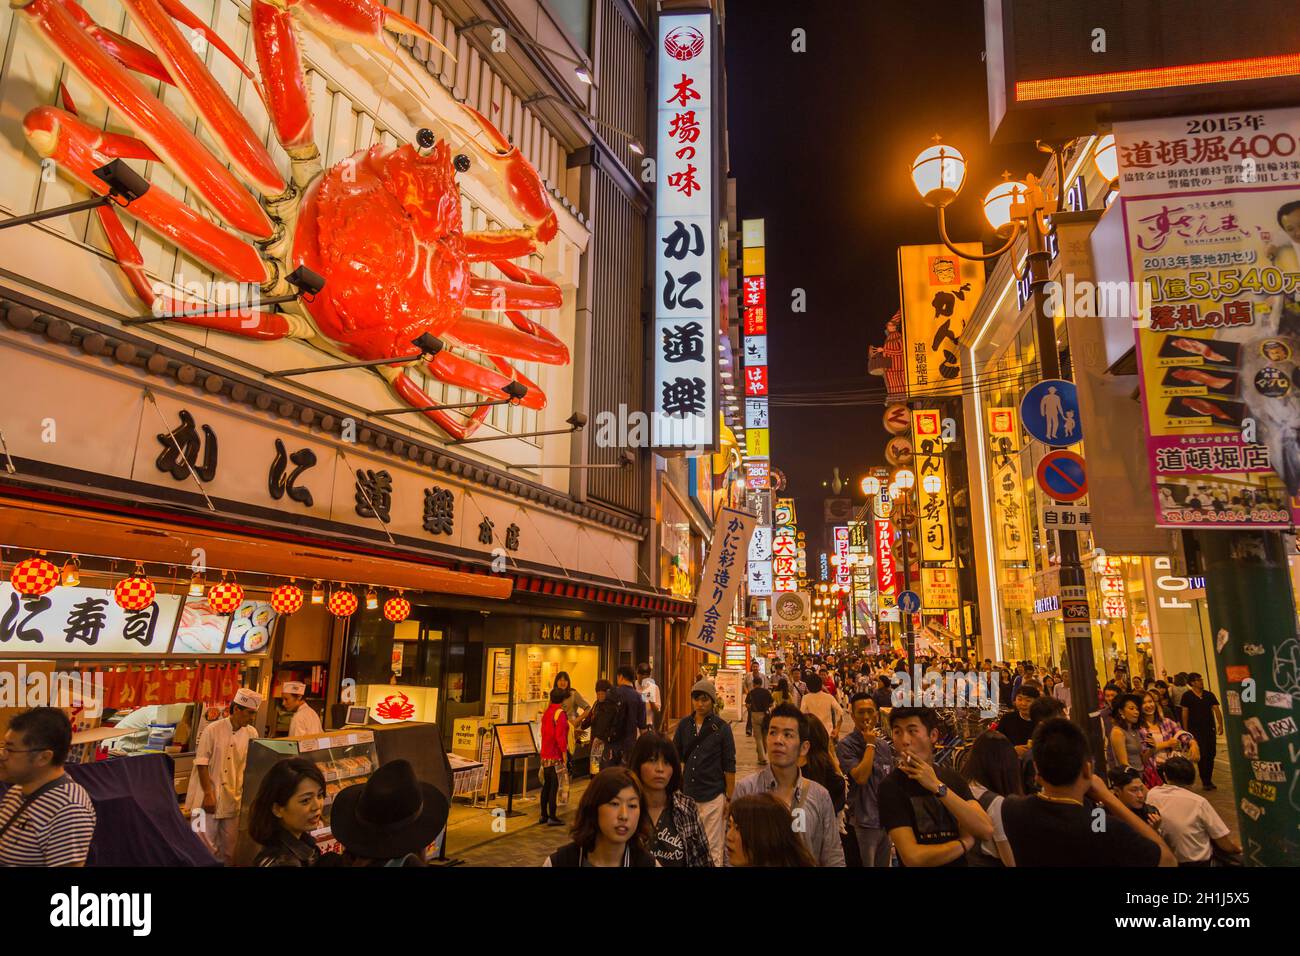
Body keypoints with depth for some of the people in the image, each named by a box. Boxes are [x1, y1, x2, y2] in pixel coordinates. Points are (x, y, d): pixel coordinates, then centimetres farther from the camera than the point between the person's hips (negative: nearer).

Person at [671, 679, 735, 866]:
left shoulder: (722, 728, -5)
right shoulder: (684, 725, 4)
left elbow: (729, 766, -2)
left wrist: (729, 798, -3)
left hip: (713, 796, -3)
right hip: (687, 794, 3)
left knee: (712, 849, 1)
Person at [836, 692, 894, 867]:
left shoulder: (884, 744, 8)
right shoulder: (845, 745, -13)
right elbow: (861, 777, -25)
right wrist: (870, 744, -19)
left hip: (887, 820, 7)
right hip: (864, 823, -6)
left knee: (884, 863, 17)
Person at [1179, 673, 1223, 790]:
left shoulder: (1209, 695, 8)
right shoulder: (1187, 696, -2)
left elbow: (1216, 710, 2)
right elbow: (1185, 713, -1)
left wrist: (1220, 725, -10)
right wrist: (1185, 730, -4)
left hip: (1210, 729, 4)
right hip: (1195, 730, -4)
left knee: (1211, 754, 6)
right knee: (1202, 755, -5)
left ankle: (1209, 781, 18)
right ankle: (1205, 782, 2)